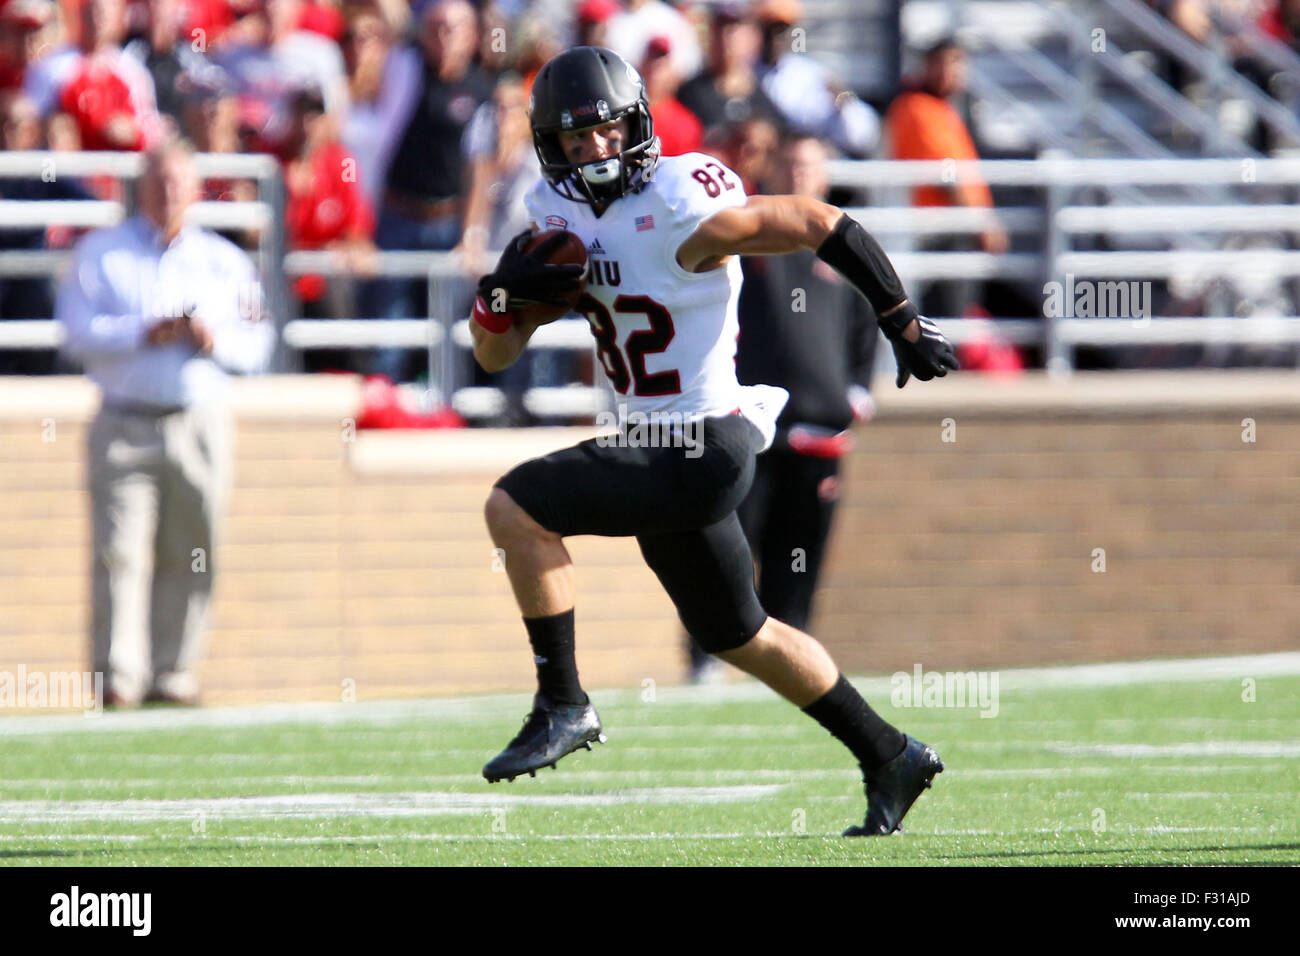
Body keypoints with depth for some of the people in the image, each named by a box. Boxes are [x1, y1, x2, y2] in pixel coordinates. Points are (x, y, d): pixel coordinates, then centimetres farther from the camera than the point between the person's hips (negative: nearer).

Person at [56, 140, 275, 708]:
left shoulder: (225, 261, 16)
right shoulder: (100, 253, 8)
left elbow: (256, 344, 11)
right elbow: (78, 330, -4)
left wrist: (213, 340, -9)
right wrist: (145, 334, -15)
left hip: (200, 425, 3)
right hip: (125, 423, -3)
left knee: (189, 555, 1)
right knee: (120, 552, -11)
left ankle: (171, 674, 6)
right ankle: (118, 676, -12)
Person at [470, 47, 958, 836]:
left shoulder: (680, 213, -18)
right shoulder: (558, 215, 7)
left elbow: (824, 225, -13)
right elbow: (495, 353, 11)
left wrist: (903, 322, -8)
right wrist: (504, 291, -11)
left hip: (704, 452, -9)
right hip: (661, 449, 9)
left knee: (515, 508, -17)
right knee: (739, 636, 19)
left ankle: (563, 705, -7)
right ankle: (890, 759, 31)